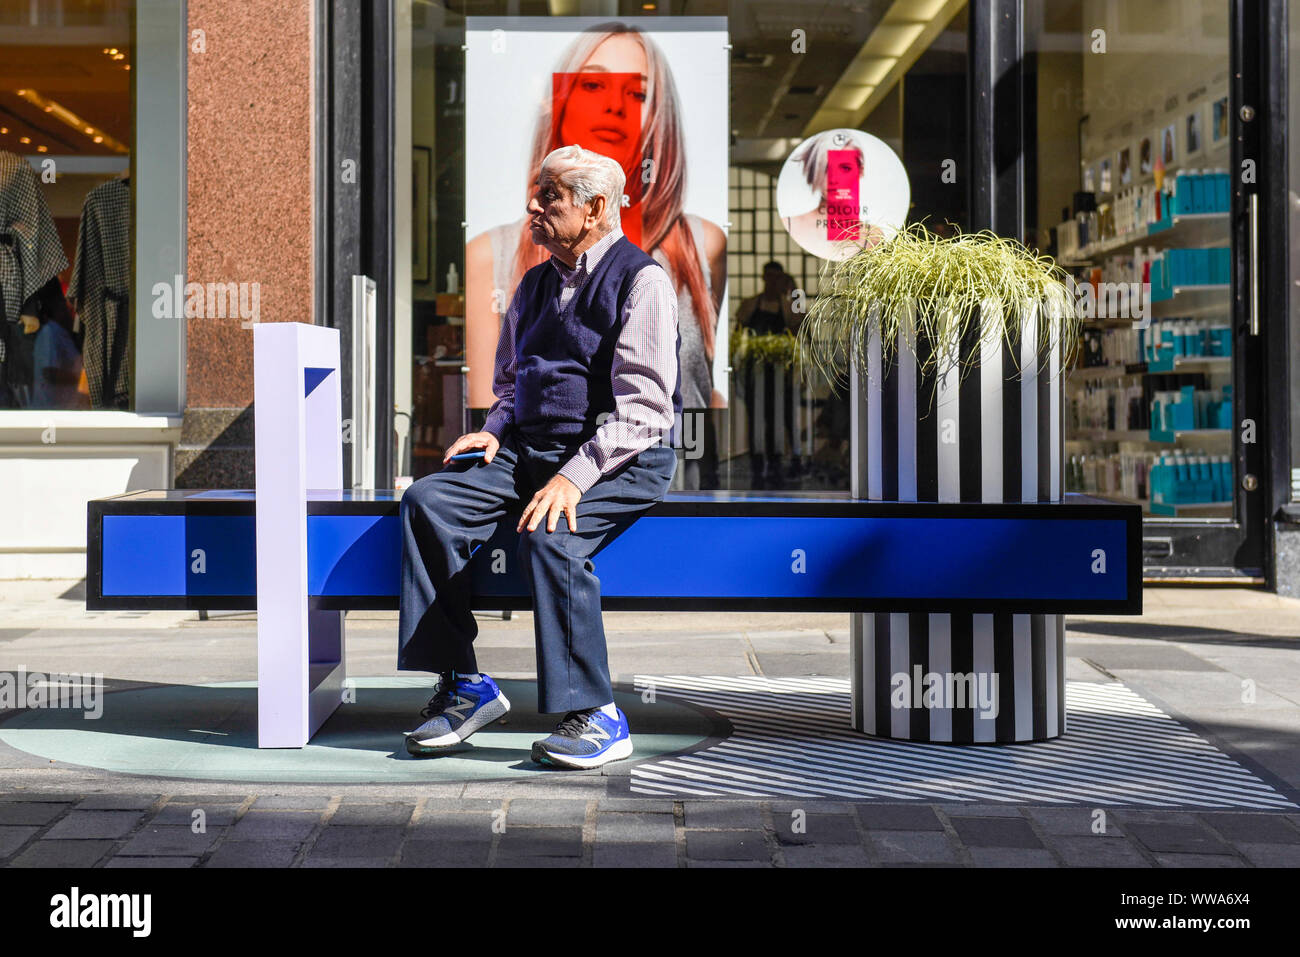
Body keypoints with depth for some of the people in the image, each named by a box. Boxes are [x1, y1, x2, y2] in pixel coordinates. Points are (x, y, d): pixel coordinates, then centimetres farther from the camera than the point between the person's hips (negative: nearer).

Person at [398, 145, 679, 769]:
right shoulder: (535, 285, 18)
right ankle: (463, 685, -11)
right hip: (529, 448, 7)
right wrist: (495, 430, 6)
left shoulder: (642, 281, -6)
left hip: (620, 460, -7)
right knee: (427, 501, -16)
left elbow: (643, 405, -15)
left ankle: (595, 716, -22)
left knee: (549, 535, -35)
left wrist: (576, 476, -26)